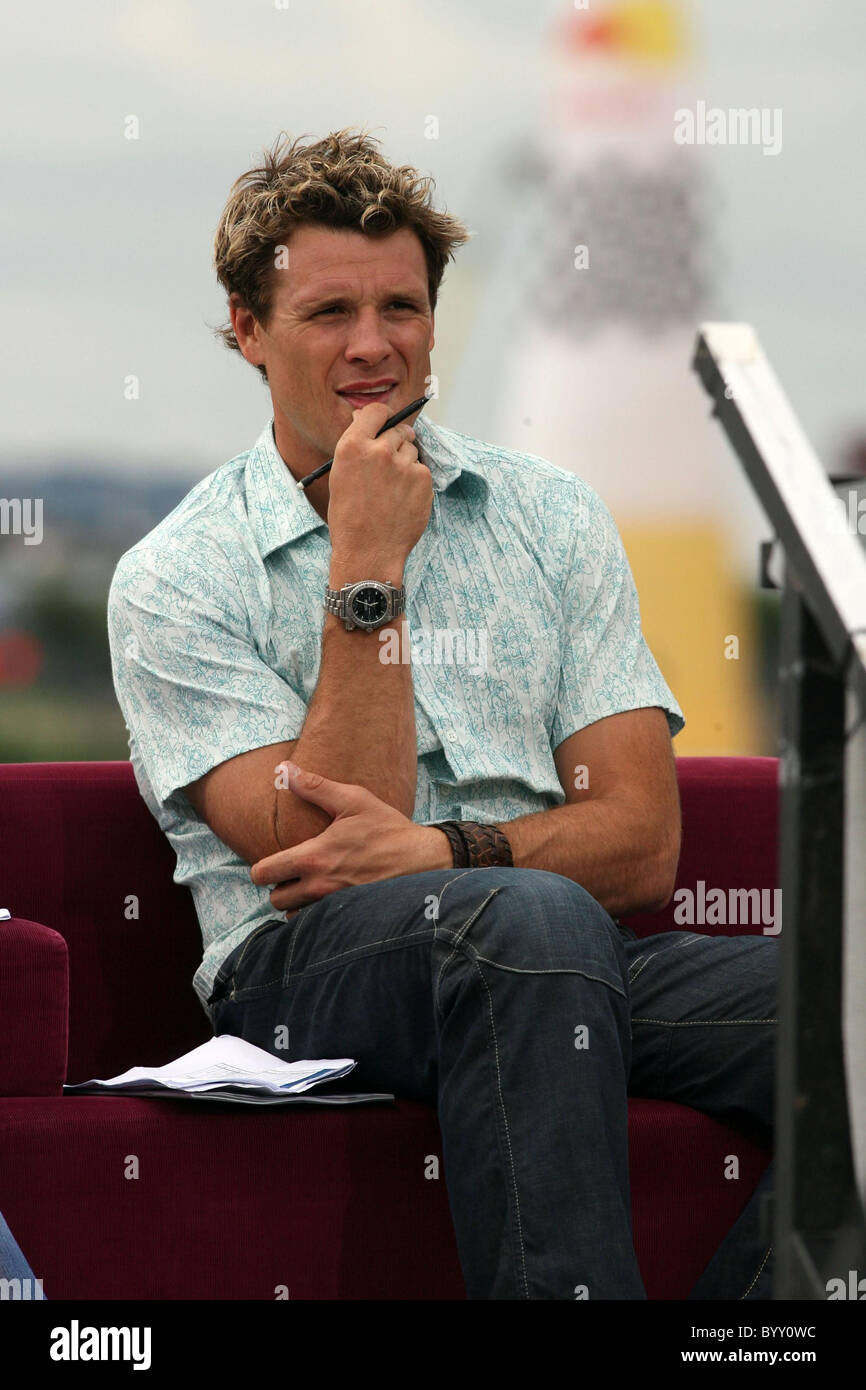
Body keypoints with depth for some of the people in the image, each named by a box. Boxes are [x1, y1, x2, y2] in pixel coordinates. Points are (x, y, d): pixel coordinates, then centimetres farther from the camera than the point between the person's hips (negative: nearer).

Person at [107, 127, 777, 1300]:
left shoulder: (549, 516, 14)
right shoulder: (175, 582, 4)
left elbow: (642, 846, 6)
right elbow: (323, 859, -8)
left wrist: (441, 850, -13)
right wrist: (367, 575, -10)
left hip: (567, 967, 4)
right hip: (311, 979, -4)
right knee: (535, 920, -38)